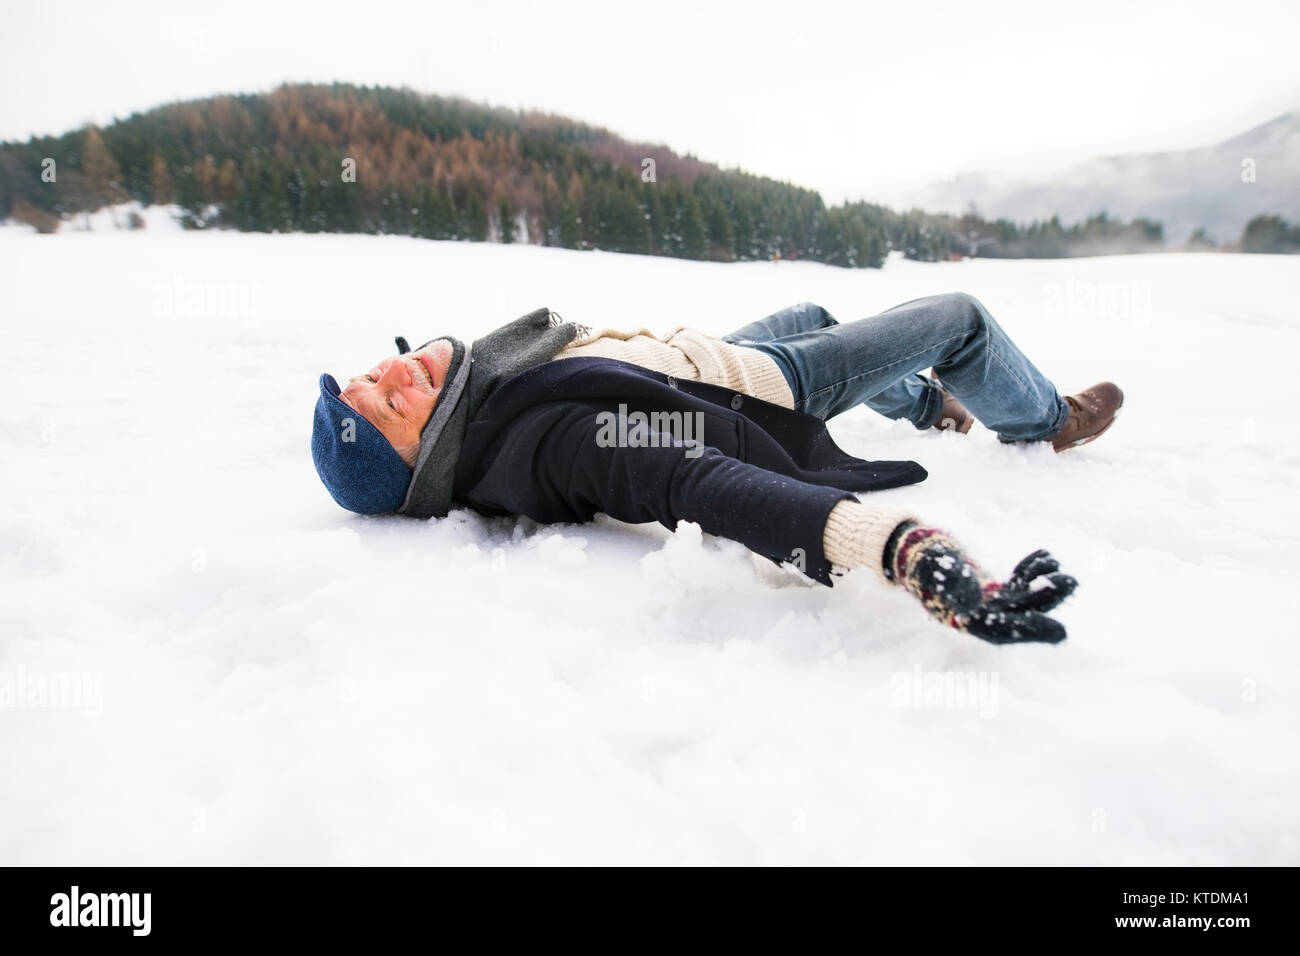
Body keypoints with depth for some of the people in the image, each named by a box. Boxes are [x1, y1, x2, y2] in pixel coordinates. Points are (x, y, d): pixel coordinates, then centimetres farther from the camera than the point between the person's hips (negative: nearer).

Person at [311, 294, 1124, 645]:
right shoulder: (555, 442, -43)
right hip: (775, 395, -9)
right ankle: (1043, 422, 37)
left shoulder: (477, 376, -17)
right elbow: (709, 488, -56)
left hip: (719, 352, 9)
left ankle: (931, 403, 57)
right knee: (962, 317, 4)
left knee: (816, 312, 35)